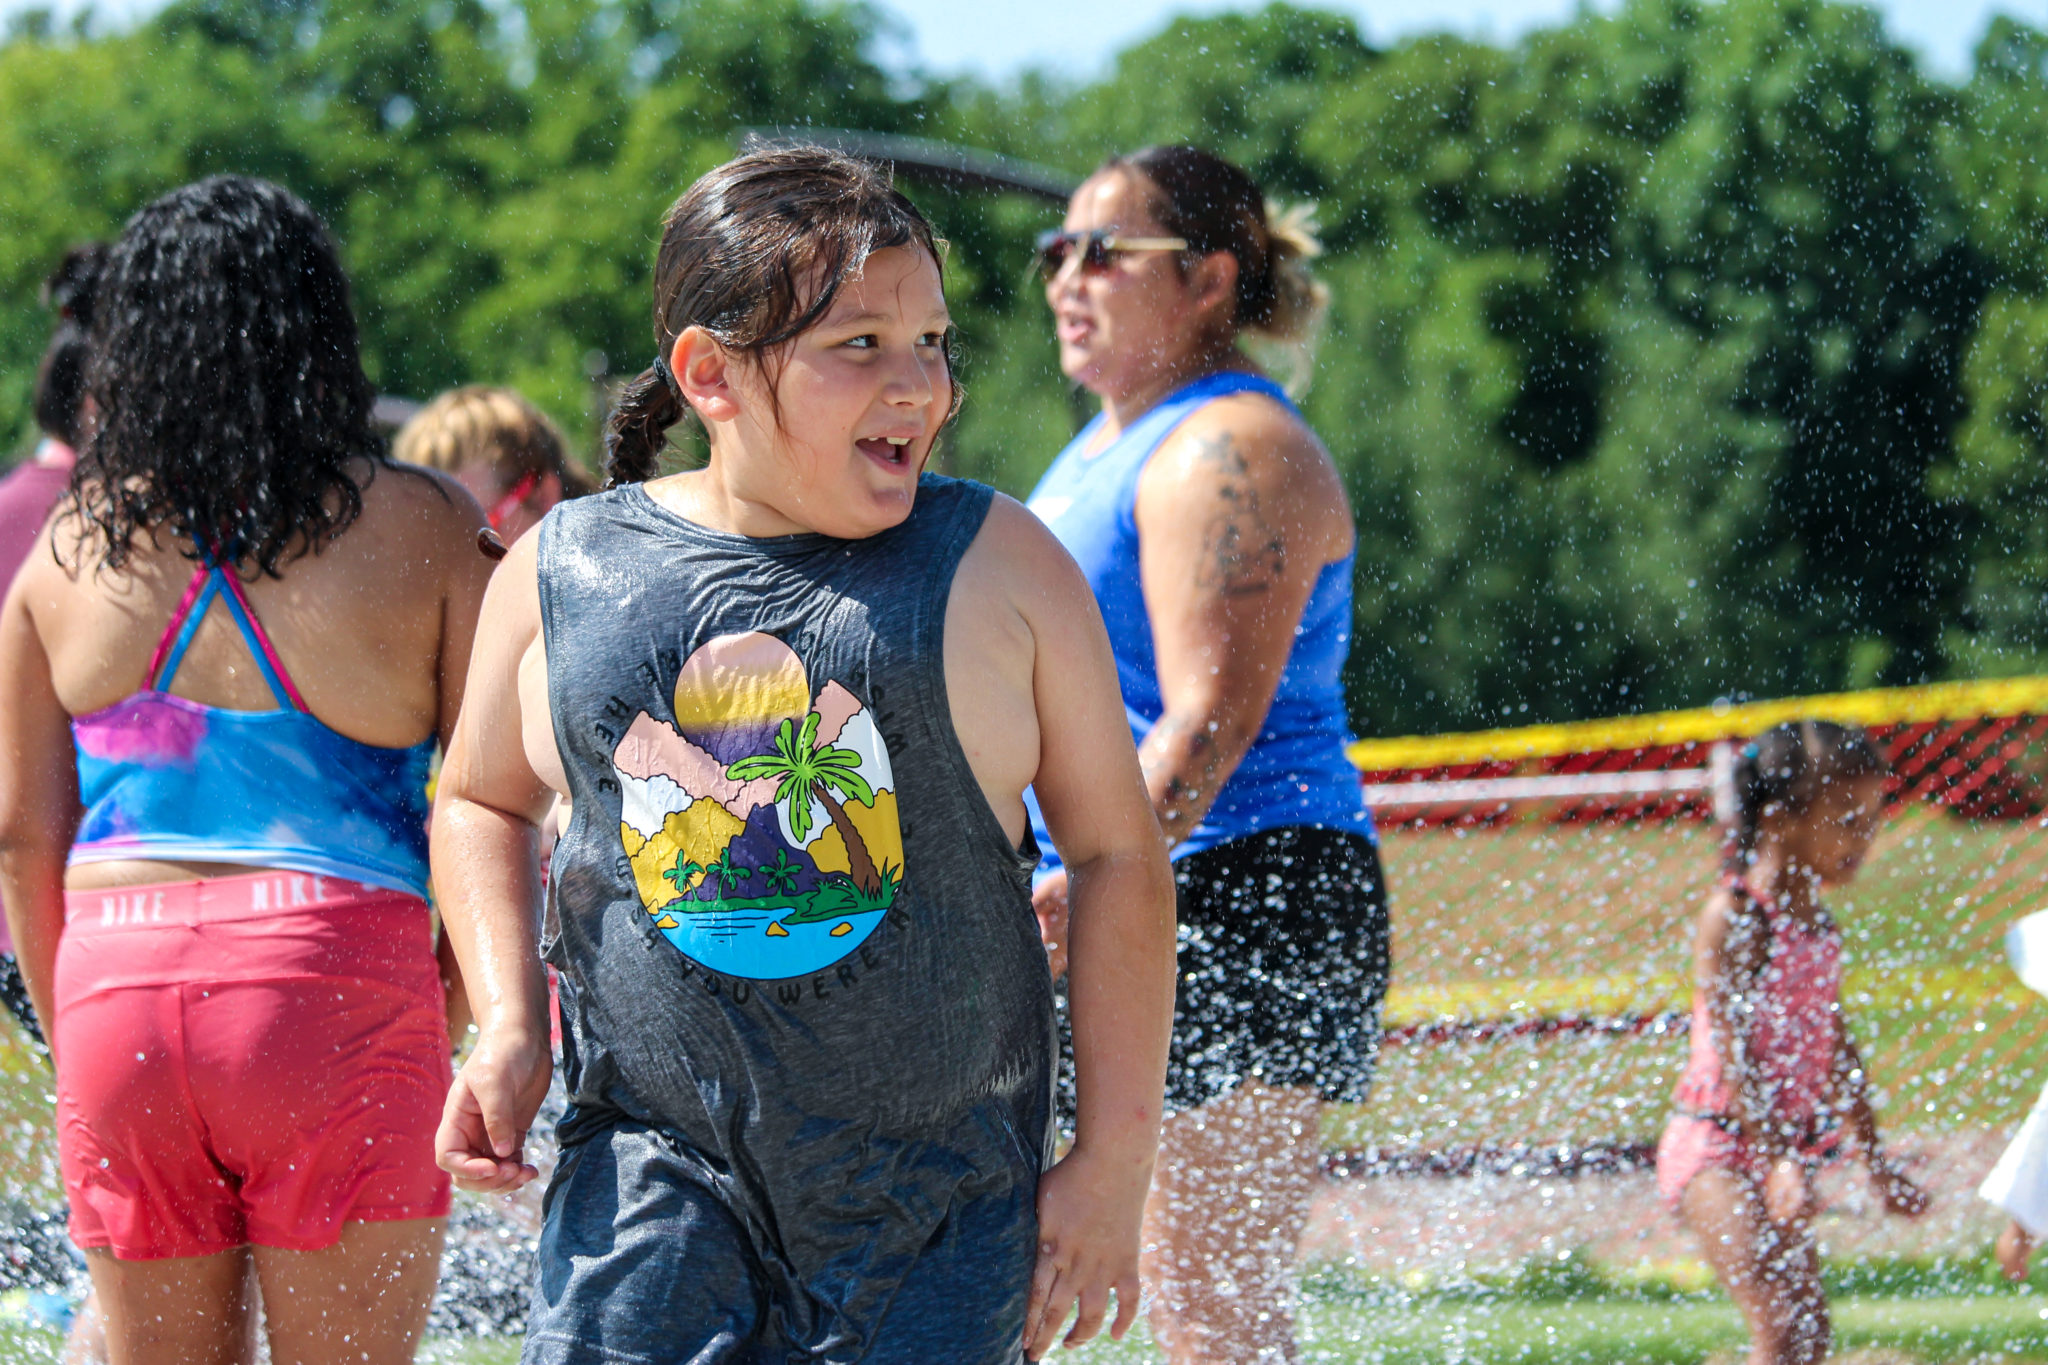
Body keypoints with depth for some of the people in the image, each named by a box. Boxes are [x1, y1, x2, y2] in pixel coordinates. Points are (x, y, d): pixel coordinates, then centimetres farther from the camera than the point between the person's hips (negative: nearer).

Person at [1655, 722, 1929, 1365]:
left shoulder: (1818, 925, 11)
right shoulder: (1734, 916, -14)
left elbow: (1836, 1054, 19)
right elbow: (1730, 1052, -19)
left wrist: (1877, 1166, 22)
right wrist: (1776, 1161, -26)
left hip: (1783, 1148, 9)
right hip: (1718, 1147, -9)